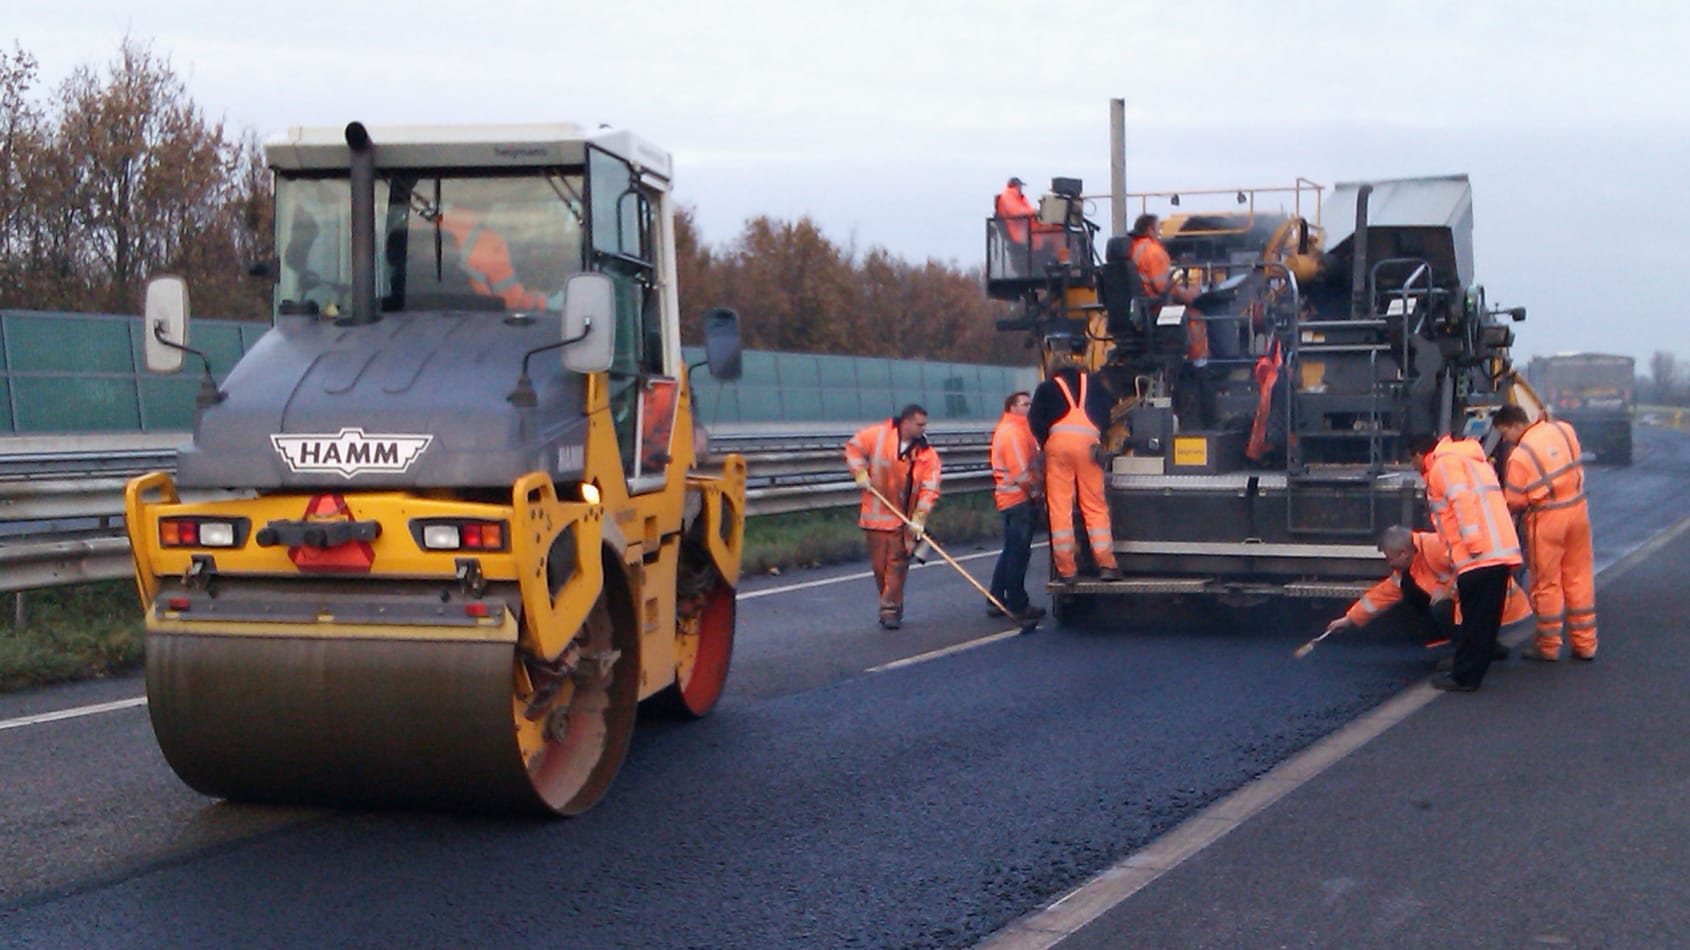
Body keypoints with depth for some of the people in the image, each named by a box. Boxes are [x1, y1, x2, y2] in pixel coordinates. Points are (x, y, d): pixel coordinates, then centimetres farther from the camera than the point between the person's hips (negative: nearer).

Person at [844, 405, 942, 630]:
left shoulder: (927, 453, -5)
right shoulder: (877, 435, -7)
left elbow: (930, 489, -10)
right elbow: (853, 447, 8)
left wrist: (920, 516, -20)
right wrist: (860, 472, -6)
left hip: (904, 519, 0)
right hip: (876, 515, 0)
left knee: (897, 564, -4)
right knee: (879, 564, 6)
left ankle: (890, 609, -1)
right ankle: (891, 607, 21)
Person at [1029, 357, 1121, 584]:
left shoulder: (1047, 388, 20)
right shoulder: (1094, 384, 26)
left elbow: (1035, 421, 10)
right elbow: (1105, 414, 19)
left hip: (1058, 440, -1)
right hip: (1088, 440, 1)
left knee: (1060, 508, -1)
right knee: (1095, 506, 5)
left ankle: (1066, 569, -4)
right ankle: (1106, 563, -4)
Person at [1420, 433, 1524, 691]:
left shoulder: (1444, 464, -2)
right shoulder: (1474, 460, 29)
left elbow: (1463, 499, -17)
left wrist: (1472, 541, -23)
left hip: (1479, 556, -9)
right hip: (1501, 553, 9)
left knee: (1476, 621, -4)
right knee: (1486, 619, 13)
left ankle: (1464, 677, 1)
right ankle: (1469, 673, 21)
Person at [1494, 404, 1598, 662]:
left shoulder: (1519, 455, -18)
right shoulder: (1564, 429, 0)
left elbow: (1514, 501, -11)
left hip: (1547, 519, -6)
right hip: (1578, 509, 6)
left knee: (1547, 582, 6)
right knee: (1579, 577, 13)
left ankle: (1548, 647, 15)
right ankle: (1585, 645, 19)